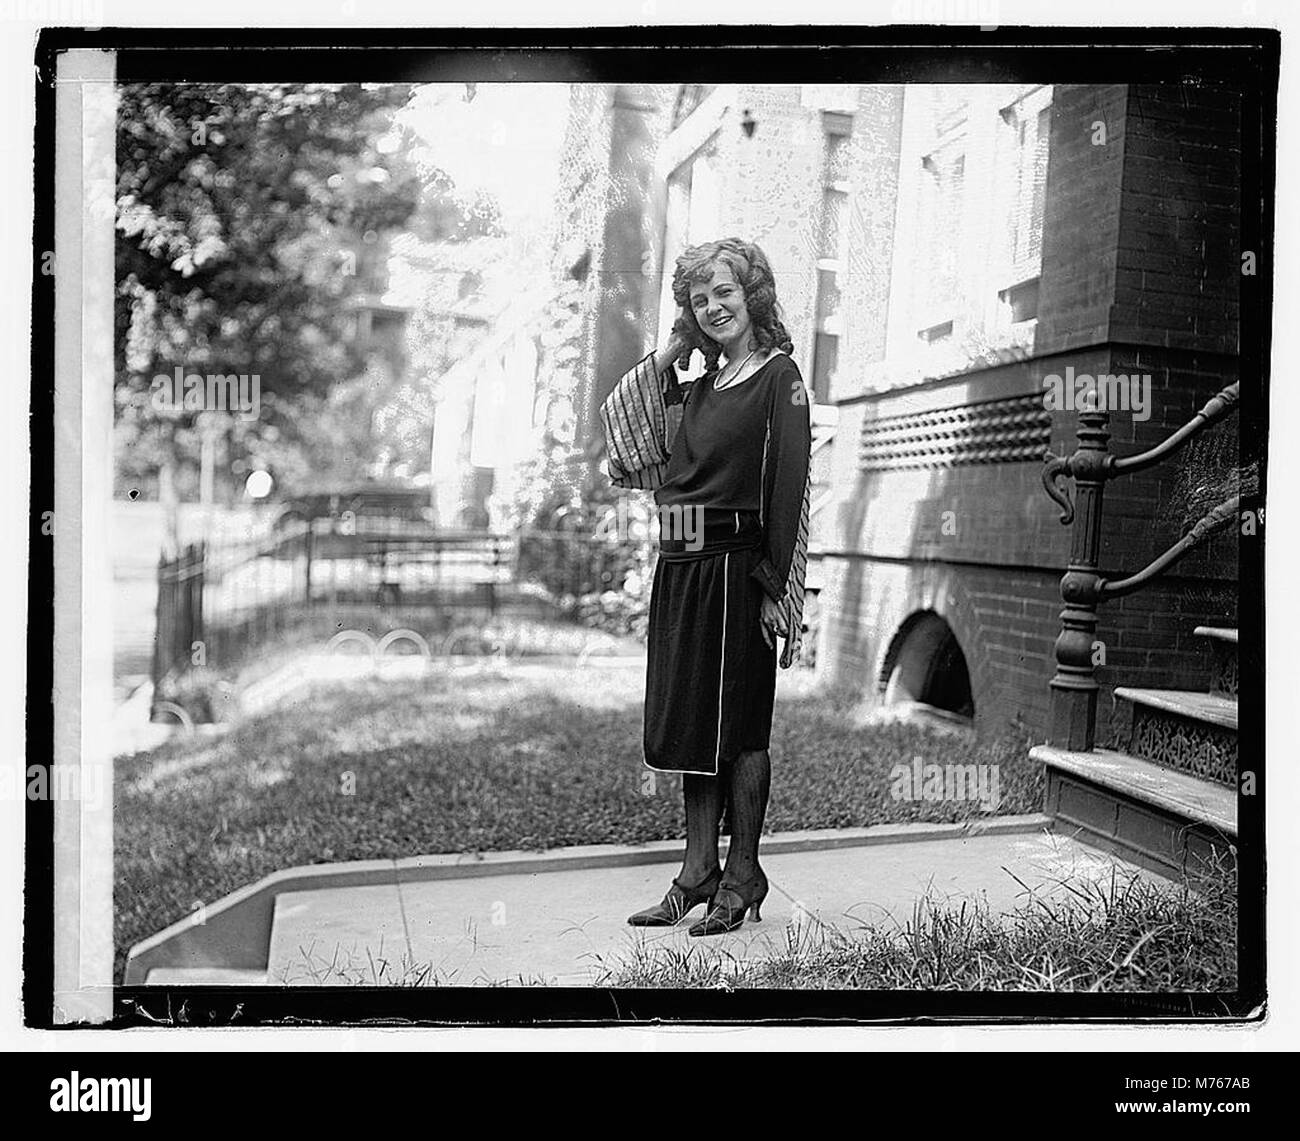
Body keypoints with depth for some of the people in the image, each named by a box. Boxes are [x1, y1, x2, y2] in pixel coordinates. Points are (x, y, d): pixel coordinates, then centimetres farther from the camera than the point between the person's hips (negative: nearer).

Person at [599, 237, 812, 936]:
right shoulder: (700, 387, 15)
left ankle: (742, 877, 13)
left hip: (735, 569, -7)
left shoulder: (778, 376, -5)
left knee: (736, 726, 0)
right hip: (680, 569, 7)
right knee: (688, 722, 10)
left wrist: (775, 587, -17)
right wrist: (668, 355, 12)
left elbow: (788, 486, -11)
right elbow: (625, 431, 19)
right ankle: (698, 871, 20)